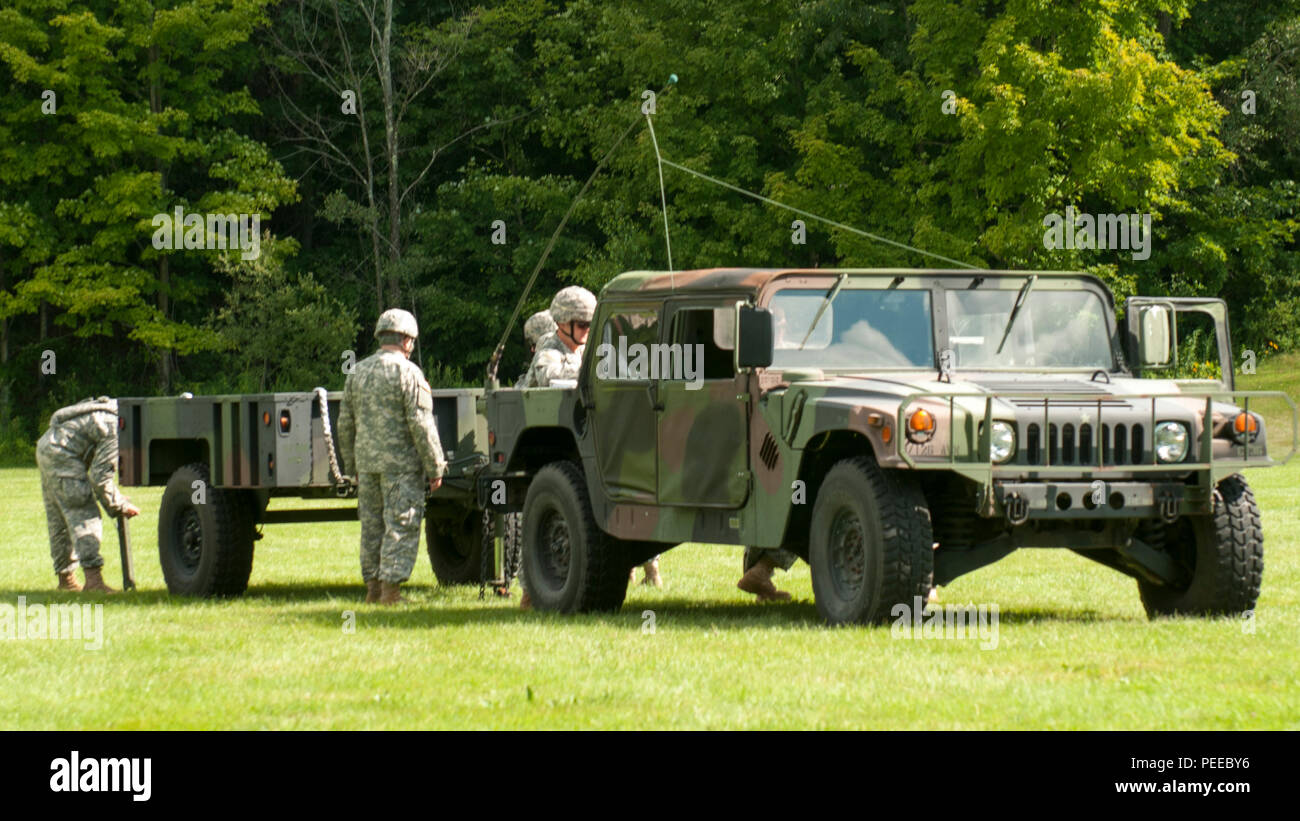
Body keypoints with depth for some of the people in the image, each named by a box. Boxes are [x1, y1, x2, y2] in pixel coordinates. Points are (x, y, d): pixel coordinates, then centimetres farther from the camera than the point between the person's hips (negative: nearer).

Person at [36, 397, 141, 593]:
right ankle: (93, 578, -24)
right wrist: (120, 507, -8)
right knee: (84, 515, -15)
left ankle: (65, 577, 25)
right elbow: (100, 476, -20)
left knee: (59, 518, 17)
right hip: (61, 453, -11)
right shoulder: (117, 432, -21)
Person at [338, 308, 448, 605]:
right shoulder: (408, 372, -9)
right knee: (401, 525, -3)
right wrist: (435, 467, -8)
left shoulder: (358, 372, 11)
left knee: (372, 525, 12)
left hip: (366, 462, 6)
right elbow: (421, 424, -13)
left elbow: (345, 425, 15)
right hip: (402, 463, -6)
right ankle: (390, 587, -7)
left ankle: (372, 587, 15)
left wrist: (351, 465, 22)